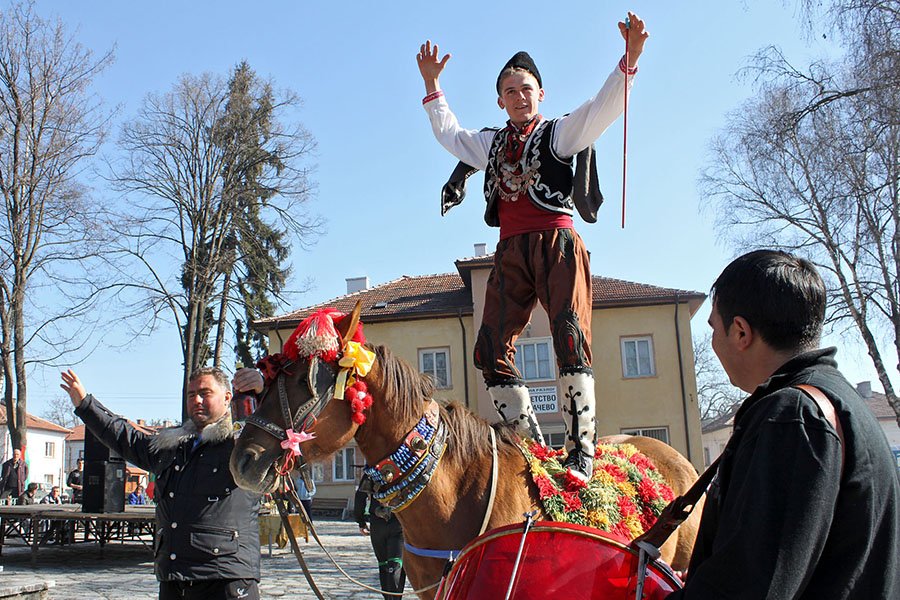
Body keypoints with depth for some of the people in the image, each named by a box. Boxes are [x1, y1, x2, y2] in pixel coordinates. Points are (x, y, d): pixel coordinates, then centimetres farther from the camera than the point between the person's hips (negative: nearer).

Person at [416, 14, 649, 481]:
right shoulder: (492, 143, 27)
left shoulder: (560, 132, 12)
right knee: (490, 347, -5)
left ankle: (581, 451, -18)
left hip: (555, 243, -5)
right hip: (510, 252, 5)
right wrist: (431, 83, 34)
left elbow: (602, 108, -3)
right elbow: (448, 133, 38)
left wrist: (629, 60, -16)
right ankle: (530, 444, 1)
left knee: (570, 335, -18)